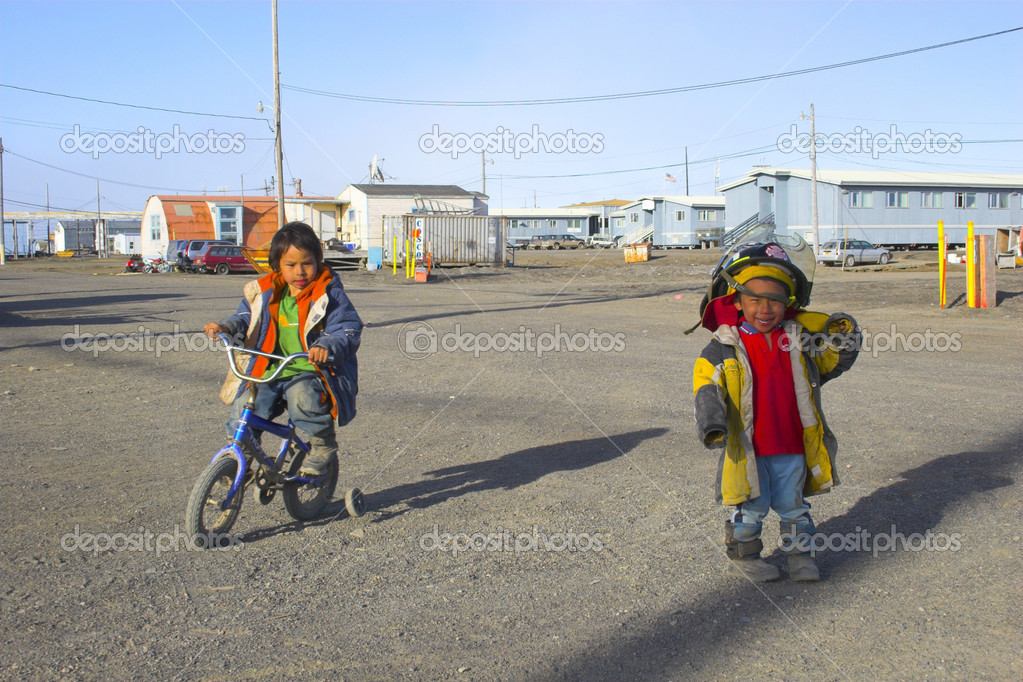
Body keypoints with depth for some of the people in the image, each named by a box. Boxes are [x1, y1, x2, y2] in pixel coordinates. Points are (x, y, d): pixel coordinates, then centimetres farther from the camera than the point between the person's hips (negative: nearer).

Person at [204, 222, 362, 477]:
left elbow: (349, 331, -13)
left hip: (314, 373, -5)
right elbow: (246, 317, 21)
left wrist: (327, 347, -34)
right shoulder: (265, 293, 8)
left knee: (302, 397, -35)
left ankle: (323, 446, -9)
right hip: (273, 372, 5)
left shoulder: (329, 295, -5)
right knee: (243, 408, -12)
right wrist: (226, 327, -2)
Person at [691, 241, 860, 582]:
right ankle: (743, 556, 27)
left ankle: (799, 554, 34)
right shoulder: (723, 349, -6)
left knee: (793, 506, 16)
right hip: (749, 449, -3)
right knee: (751, 508, 7)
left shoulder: (799, 339, 4)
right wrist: (712, 425, -24)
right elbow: (707, 390, -10)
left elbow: (835, 359, 13)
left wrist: (841, 337, -7)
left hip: (793, 447, 3)